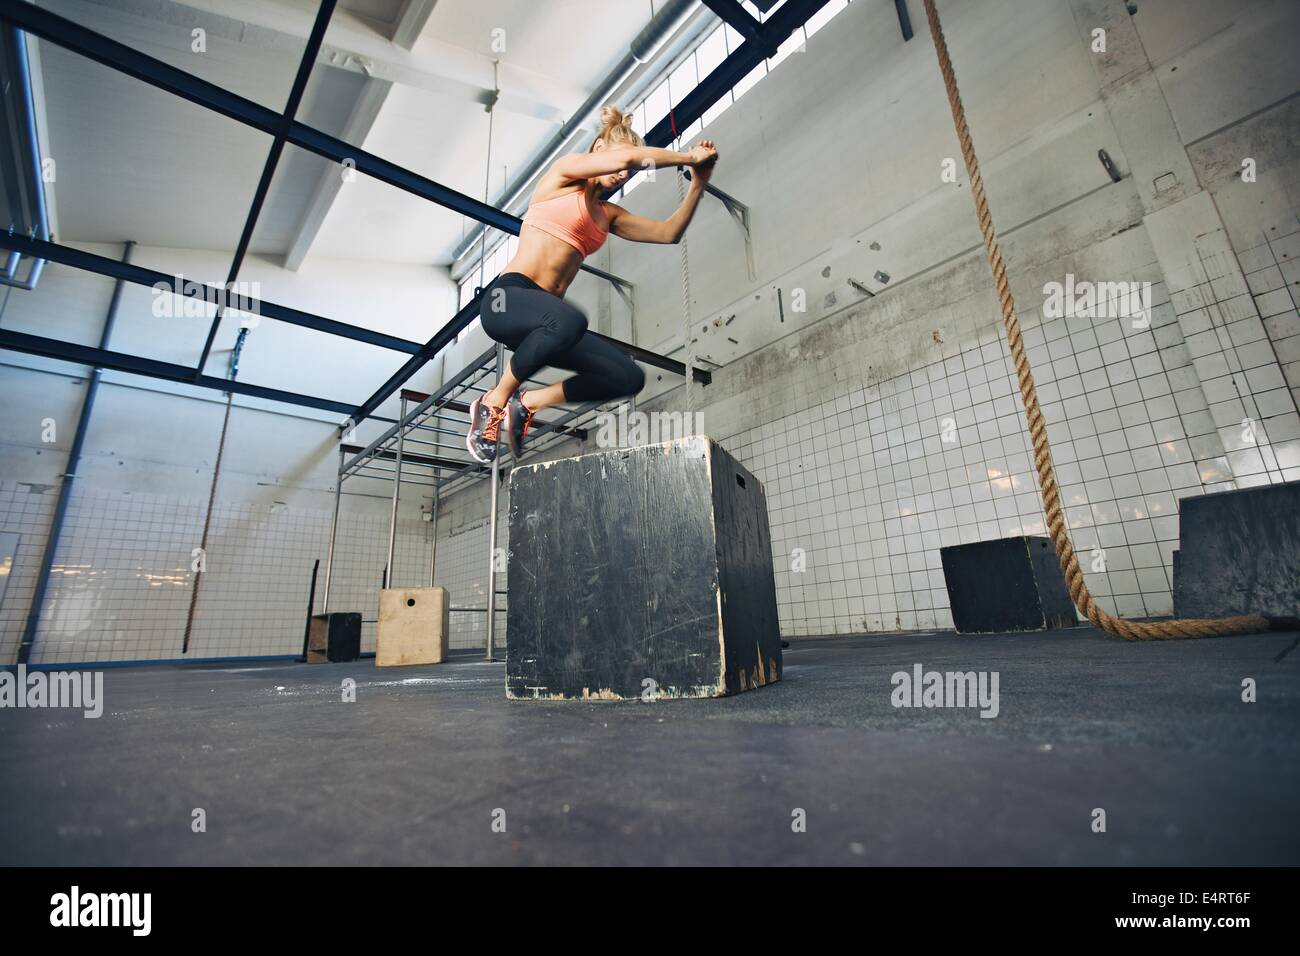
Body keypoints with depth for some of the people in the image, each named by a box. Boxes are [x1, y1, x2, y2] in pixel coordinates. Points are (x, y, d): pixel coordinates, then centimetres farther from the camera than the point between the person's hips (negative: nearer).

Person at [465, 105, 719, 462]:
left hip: (547, 317, 7)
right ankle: (494, 401, -17)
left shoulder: (608, 214, 25)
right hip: (507, 297, -7)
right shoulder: (564, 171, 7)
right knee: (570, 321, -42)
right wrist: (689, 157, 0)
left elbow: (669, 232, 18)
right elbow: (630, 155, -9)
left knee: (630, 377, -8)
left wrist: (698, 183, 9)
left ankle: (526, 403, 0)